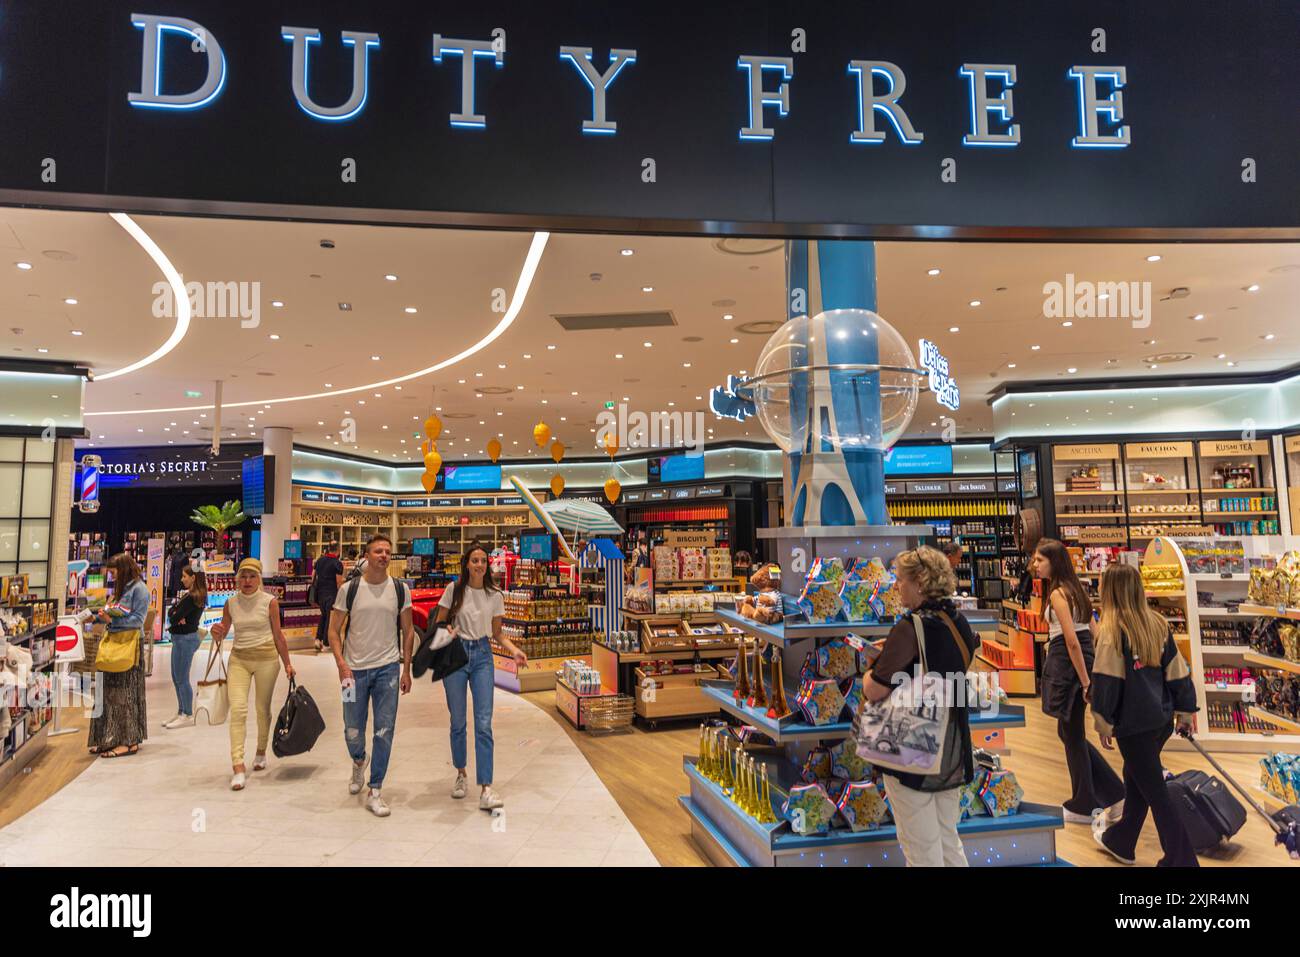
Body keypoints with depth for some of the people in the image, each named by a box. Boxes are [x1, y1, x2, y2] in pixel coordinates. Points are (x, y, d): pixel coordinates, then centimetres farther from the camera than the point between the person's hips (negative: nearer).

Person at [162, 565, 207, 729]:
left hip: (186, 639, -10)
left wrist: (175, 617, 0)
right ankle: (181, 713, 25)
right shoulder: (189, 595, 13)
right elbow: (171, 612, 8)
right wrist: (176, 616, -12)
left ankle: (188, 716, 4)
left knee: (182, 679, -3)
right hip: (180, 638, 10)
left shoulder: (193, 598, -18)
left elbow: (174, 618, -21)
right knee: (176, 678, 16)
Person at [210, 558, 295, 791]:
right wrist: (216, 633, -11)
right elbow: (221, 635, 13)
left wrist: (287, 664, 4)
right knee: (238, 709, -13)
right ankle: (238, 766, -13)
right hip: (239, 658, 2)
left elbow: (278, 635, 2)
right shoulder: (231, 603, 3)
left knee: (263, 709, 10)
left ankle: (261, 752, 33)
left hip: (266, 658, -1)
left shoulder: (269, 601, -4)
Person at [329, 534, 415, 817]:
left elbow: (408, 631, 8)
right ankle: (359, 762, 44)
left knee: (384, 731, -2)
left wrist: (406, 670, 4)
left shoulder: (400, 589, 2)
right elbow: (334, 631, 1)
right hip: (355, 669, 0)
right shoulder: (349, 589, -2)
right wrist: (341, 664, -12)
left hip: (387, 668, 0)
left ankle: (375, 792, 10)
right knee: (352, 732, 10)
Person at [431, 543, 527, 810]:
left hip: (482, 655, 1)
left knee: (484, 724, -6)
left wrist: (514, 650, -8)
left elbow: (497, 634, 9)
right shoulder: (454, 590, -3)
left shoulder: (494, 595, 2)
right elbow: (439, 623, 5)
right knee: (458, 722, 9)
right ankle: (461, 775, 31)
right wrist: (447, 631, -18)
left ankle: (485, 790, -6)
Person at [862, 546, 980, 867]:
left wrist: (872, 669, 2)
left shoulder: (911, 627, -20)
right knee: (949, 842, 19)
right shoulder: (960, 623, 4)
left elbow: (873, 691, -19)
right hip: (952, 751, 8)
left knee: (921, 851, 4)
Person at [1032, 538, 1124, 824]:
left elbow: (1072, 642, -20)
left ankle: (1084, 807, 18)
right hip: (1084, 662, 9)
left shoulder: (1057, 593, -16)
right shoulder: (1075, 588, 11)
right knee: (1070, 732, 19)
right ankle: (1114, 792, 22)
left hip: (1068, 665, -9)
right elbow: (1093, 632, 14)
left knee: (1072, 735, 5)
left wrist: (1085, 682, -18)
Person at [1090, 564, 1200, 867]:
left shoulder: (1112, 628, -15)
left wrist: (1103, 723, -9)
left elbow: (1106, 680, -16)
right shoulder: (1158, 623, 4)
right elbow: (1176, 671, 9)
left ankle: (1181, 859, 8)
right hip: (1162, 718, 7)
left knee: (1155, 791, 3)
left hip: (1134, 722, -7)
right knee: (1136, 777, 21)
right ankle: (1120, 841, 35)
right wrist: (1185, 711, 17)